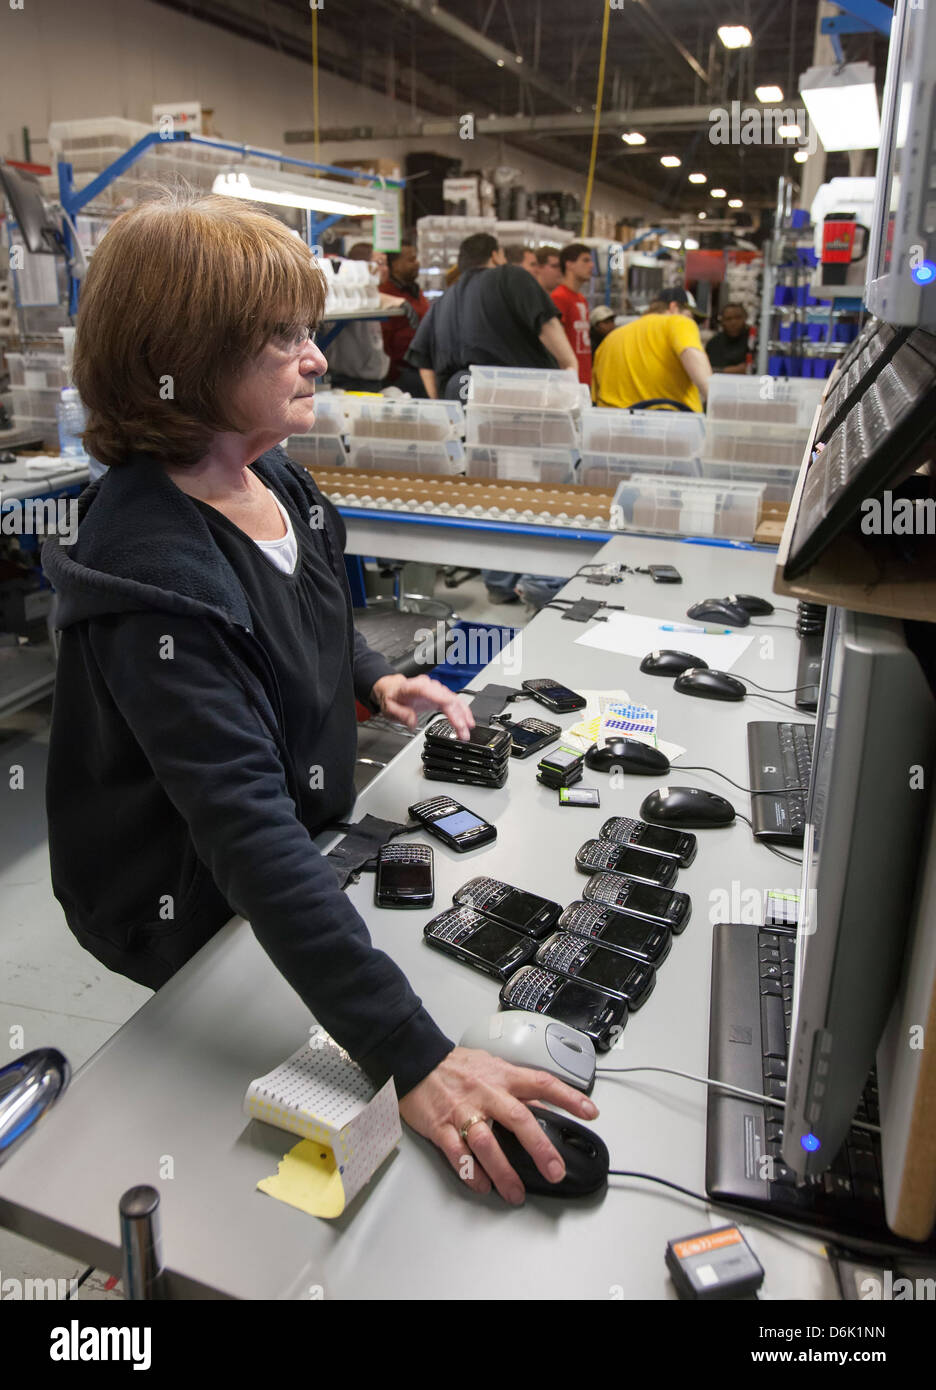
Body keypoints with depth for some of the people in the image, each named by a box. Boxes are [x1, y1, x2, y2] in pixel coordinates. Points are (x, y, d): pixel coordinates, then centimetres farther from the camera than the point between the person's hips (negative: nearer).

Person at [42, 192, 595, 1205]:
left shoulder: (271, 478, -5)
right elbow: (246, 827, -42)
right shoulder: (150, 571, -34)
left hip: (300, 853, 8)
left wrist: (374, 678, -2)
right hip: (200, 920, -8)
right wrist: (415, 1058, -47)